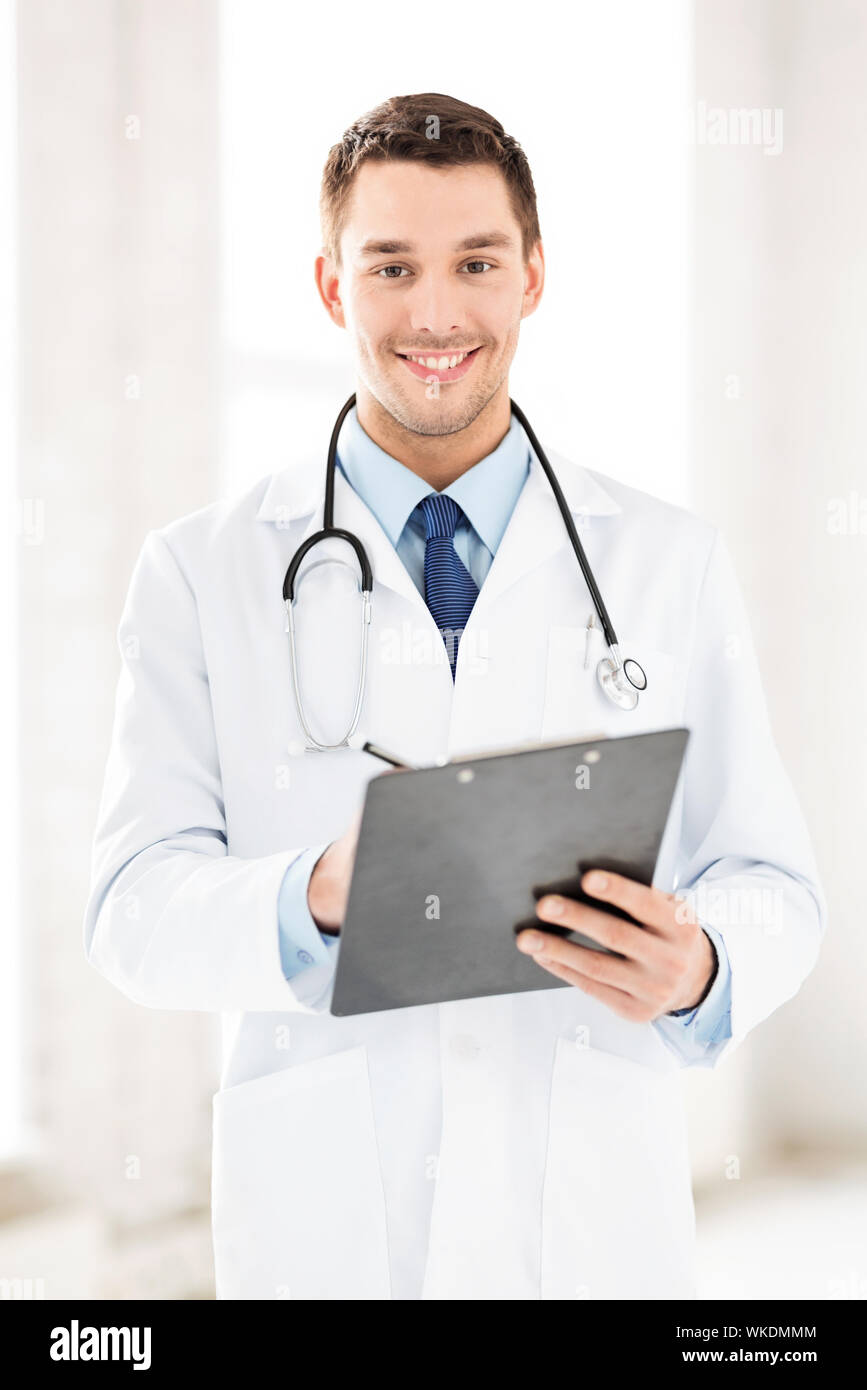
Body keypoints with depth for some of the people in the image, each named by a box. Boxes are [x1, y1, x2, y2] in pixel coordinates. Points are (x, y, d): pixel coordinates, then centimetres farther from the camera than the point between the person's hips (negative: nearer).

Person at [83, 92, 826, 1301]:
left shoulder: (674, 565, 3)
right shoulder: (200, 575, 0)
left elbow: (774, 888, 1)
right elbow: (135, 910, -6)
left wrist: (699, 966, -21)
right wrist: (318, 897, -26)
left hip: (600, 1226, 1)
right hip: (318, 1226, -1)